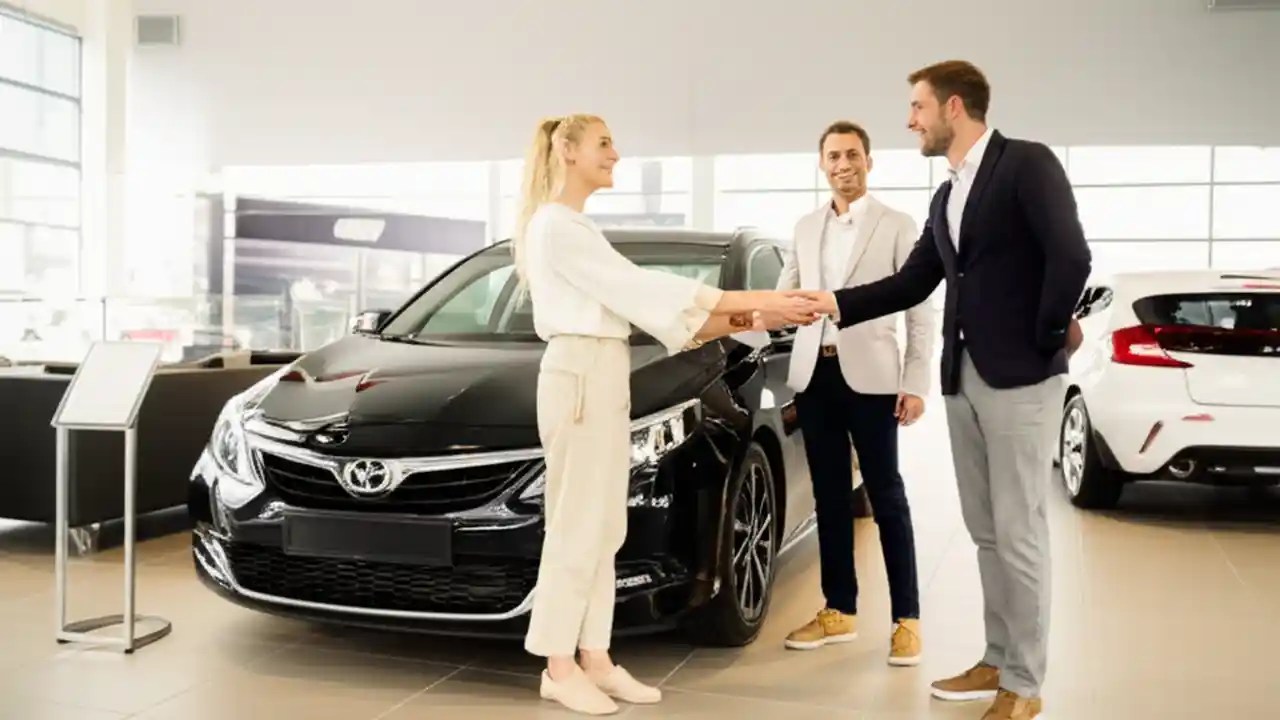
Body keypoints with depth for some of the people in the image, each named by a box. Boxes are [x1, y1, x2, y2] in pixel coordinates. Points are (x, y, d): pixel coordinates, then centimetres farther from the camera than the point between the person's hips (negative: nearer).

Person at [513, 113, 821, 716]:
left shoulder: (574, 228, 19)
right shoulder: (557, 225, -11)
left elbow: (639, 302, 12)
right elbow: (642, 289, -17)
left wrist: (745, 319, 3)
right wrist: (752, 300, -17)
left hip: (603, 375, 10)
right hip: (580, 374, -10)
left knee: (601, 528, 10)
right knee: (577, 526, -4)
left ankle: (594, 659, 17)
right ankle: (558, 667, 5)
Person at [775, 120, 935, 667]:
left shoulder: (898, 226, 1)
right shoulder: (805, 228, 15)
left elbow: (919, 310, -2)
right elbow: (783, 296, 11)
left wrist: (915, 384, -9)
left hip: (869, 376, -4)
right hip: (814, 374, 5)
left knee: (886, 497, 0)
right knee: (830, 496, 10)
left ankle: (906, 619, 7)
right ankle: (839, 611, 20)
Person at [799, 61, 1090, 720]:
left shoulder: (1027, 163, -8)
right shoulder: (946, 197, 17)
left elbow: (1071, 257, -17)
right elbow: (911, 284, 16)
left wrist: (1046, 338, -9)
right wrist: (836, 303, 7)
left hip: (1019, 376, -8)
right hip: (963, 379, 8)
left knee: (1019, 533, -2)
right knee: (986, 533, 13)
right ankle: (997, 661, 25)